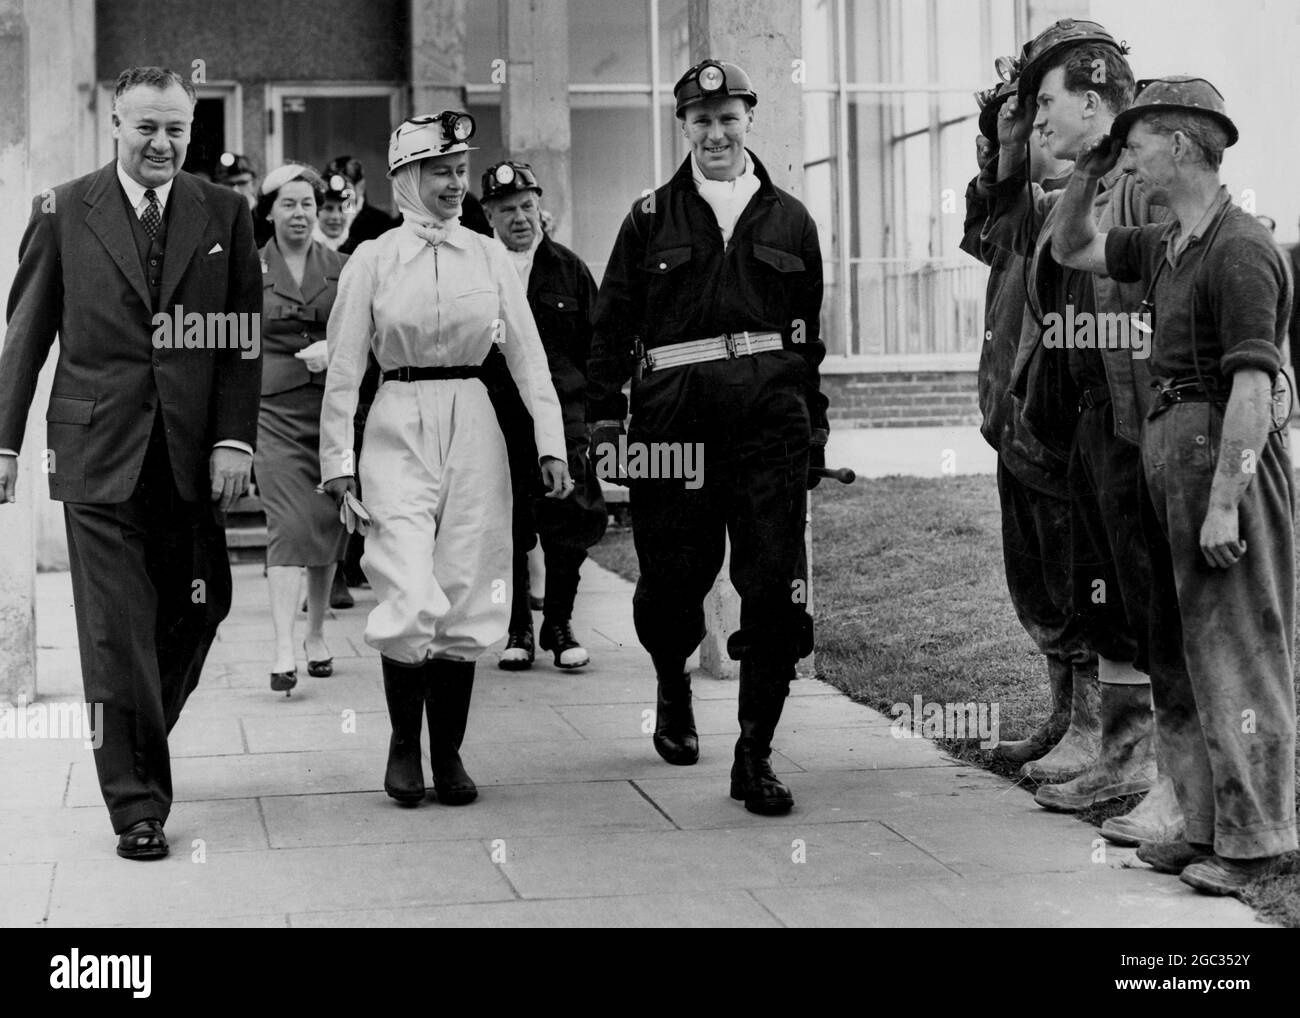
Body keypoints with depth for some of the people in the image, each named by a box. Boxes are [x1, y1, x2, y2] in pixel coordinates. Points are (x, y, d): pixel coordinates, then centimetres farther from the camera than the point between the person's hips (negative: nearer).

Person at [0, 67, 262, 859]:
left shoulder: (224, 214, 6)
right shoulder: (64, 213, 2)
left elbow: (244, 338, 4)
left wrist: (236, 438, -5)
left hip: (193, 453, 2)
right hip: (99, 451, -2)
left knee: (200, 609, 8)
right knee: (117, 630, -2)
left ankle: (136, 741, 33)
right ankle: (137, 802, 5)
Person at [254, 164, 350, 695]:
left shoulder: (341, 268, 8)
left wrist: (334, 348, -12)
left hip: (333, 406, 2)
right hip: (274, 411, -2)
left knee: (329, 524, 7)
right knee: (289, 524, -13)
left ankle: (316, 634, 25)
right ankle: (284, 650, -16)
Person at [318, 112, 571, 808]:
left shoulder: (488, 257, 7)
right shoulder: (373, 260, 1)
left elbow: (527, 354, 7)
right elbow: (344, 366, 3)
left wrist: (551, 443, 0)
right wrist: (337, 457, 0)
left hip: (472, 426, 3)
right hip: (398, 429, -2)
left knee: (465, 597, 3)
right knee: (411, 598, -12)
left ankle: (448, 753, 14)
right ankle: (403, 742, 9)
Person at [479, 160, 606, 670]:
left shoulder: (568, 269, 9)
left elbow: (594, 347, 10)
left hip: (562, 412, 1)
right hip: (495, 417, 0)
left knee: (568, 523, -3)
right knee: (507, 530, 3)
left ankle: (559, 626, 12)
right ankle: (517, 629, 16)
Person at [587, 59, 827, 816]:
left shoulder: (789, 221, 13)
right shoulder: (651, 219, 8)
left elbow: (808, 334, 17)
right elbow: (612, 327, 8)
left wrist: (815, 422, 15)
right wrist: (605, 420, 1)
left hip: (770, 421, 1)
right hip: (674, 422, -1)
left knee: (777, 594, -6)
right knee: (672, 583, 5)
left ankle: (755, 754, 2)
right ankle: (674, 693, 37)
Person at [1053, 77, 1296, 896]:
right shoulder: (1167, 245, 13)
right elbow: (1072, 250, 30)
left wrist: (1223, 504, -24)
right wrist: (1084, 177, 13)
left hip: (1224, 446, -10)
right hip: (1168, 437, 10)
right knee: (1181, 651, 13)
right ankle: (1209, 825, 21)